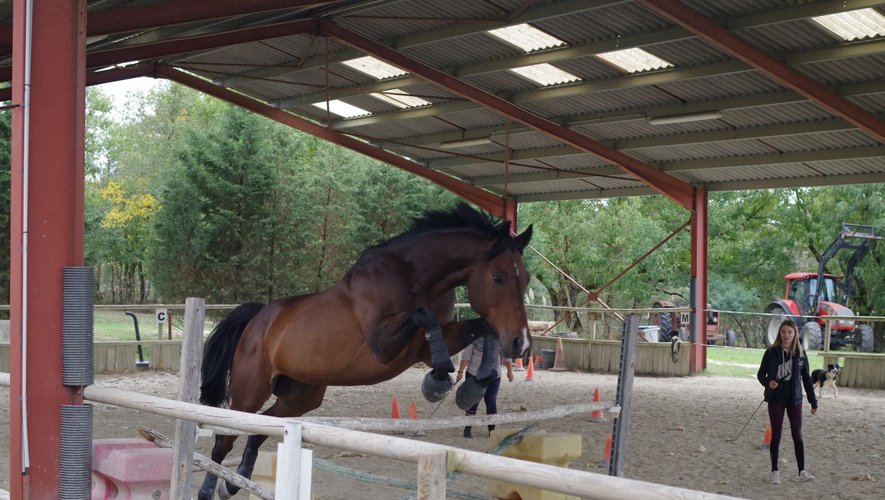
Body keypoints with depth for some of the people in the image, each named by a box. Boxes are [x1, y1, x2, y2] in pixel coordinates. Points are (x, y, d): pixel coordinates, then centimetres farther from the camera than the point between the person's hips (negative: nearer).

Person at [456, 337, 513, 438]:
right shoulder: (474, 338, -6)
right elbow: (466, 356, -7)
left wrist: (510, 371, 2)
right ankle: (468, 428, 14)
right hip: (475, 376, -2)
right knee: (473, 402, 2)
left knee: (491, 402, 2)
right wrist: (460, 371, -11)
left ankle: (492, 429, 11)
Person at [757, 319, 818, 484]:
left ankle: (802, 472, 9)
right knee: (776, 435, 5)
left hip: (794, 399, 1)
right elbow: (761, 374, 3)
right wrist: (768, 382, -20)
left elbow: (806, 378, 6)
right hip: (776, 399, -1)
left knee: (797, 435, 3)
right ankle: (775, 471, 13)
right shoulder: (771, 352, -4)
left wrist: (813, 402, 5)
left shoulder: (800, 353, 0)